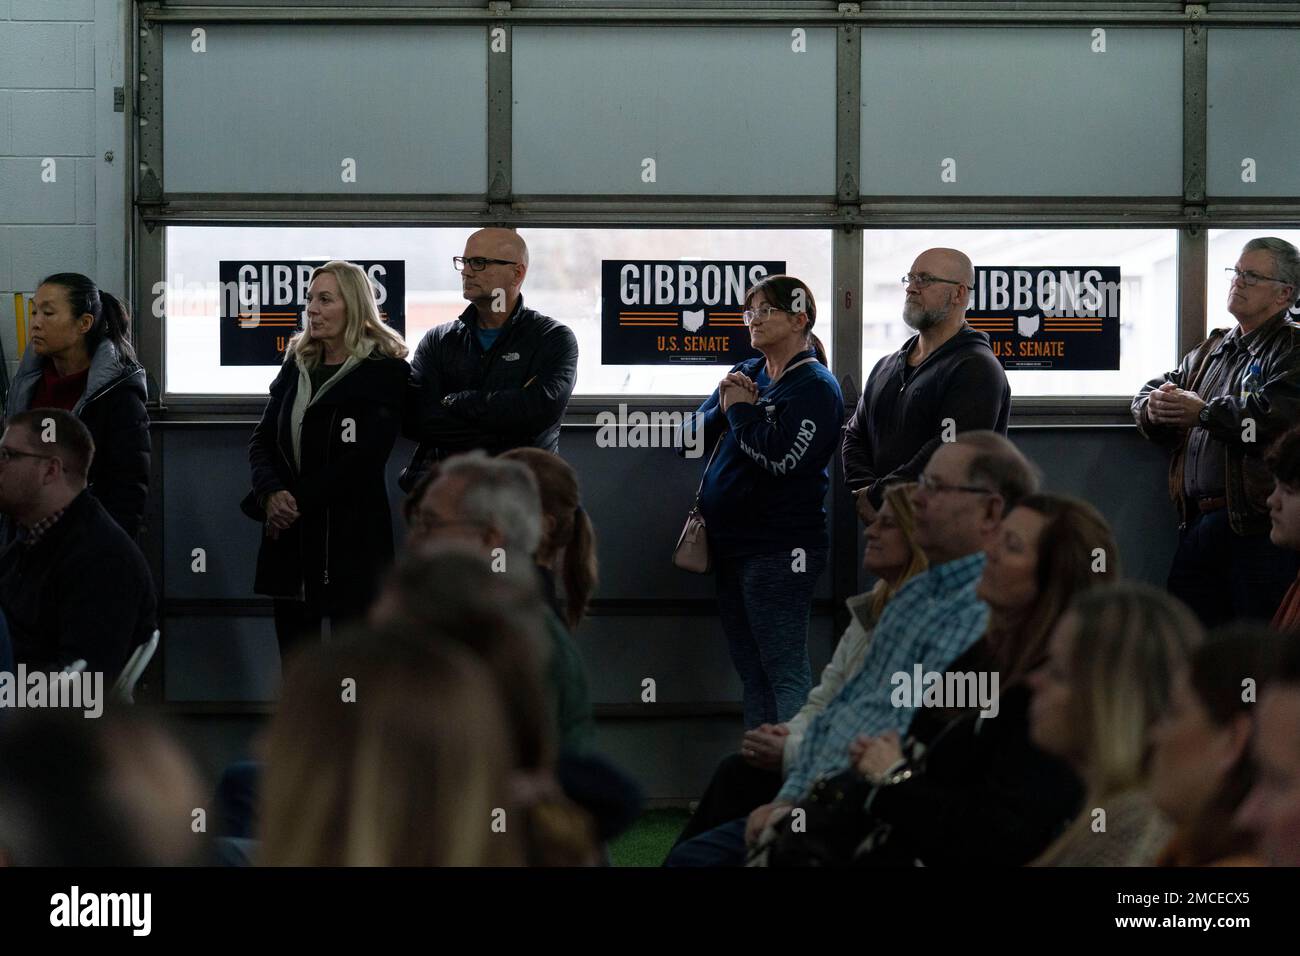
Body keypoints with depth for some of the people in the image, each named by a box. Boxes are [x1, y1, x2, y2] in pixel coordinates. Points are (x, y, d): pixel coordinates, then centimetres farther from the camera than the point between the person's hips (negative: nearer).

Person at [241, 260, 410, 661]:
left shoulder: (385, 371, -5)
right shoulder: (297, 365, 14)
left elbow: (362, 458, -14)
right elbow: (261, 440, 9)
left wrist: (298, 501, -14)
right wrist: (271, 494, -11)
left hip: (351, 540, -6)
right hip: (290, 537, 6)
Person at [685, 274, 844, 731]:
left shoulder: (814, 385, -9)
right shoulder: (746, 374, 15)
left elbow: (781, 455, -21)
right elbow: (692, 436, 12)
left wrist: (740, 410, -8)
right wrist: (722, 406, -6)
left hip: (778, 551, -8)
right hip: (731, 545, 8)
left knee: (785, 673, -10)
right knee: (752, 673, 12)